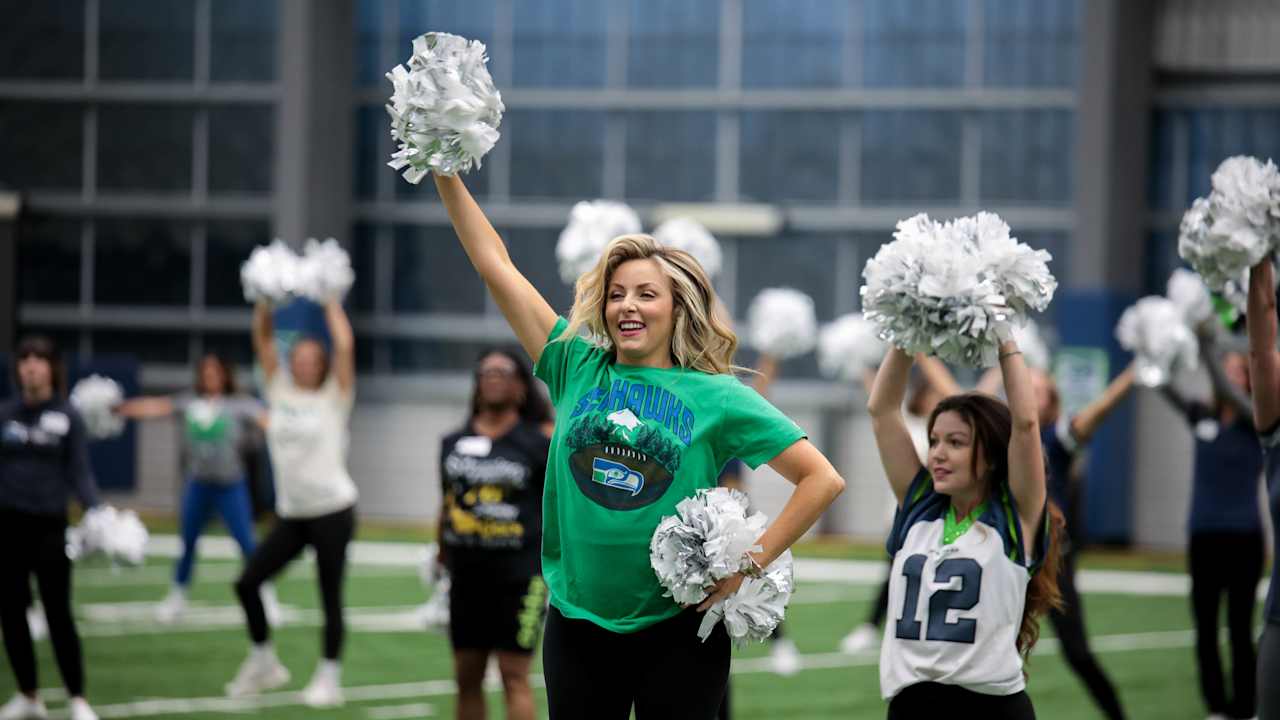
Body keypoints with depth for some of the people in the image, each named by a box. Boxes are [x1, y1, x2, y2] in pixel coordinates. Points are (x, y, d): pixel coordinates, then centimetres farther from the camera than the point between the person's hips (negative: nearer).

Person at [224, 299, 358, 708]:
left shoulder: (334, 398, -3)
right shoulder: (281, 393, 8)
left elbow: (345, 346, -13)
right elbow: (262, 340, 9)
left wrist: (330, 302, -5)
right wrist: (266, 302, 3)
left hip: (332, 511, -5)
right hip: (292, 515, 5)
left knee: (330, 596, 1)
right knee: (247, 582, -1)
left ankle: (329, 678, 10)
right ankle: (263, 663, 15)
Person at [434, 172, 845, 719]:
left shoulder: (716, 397, -3)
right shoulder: (577, 368, 5)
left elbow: (823, 480, -3)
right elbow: (495, 265, 4)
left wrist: (751, 563, -10)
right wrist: (446, 174, 0)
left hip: (678, 630, -3)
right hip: (578, 623, 3)